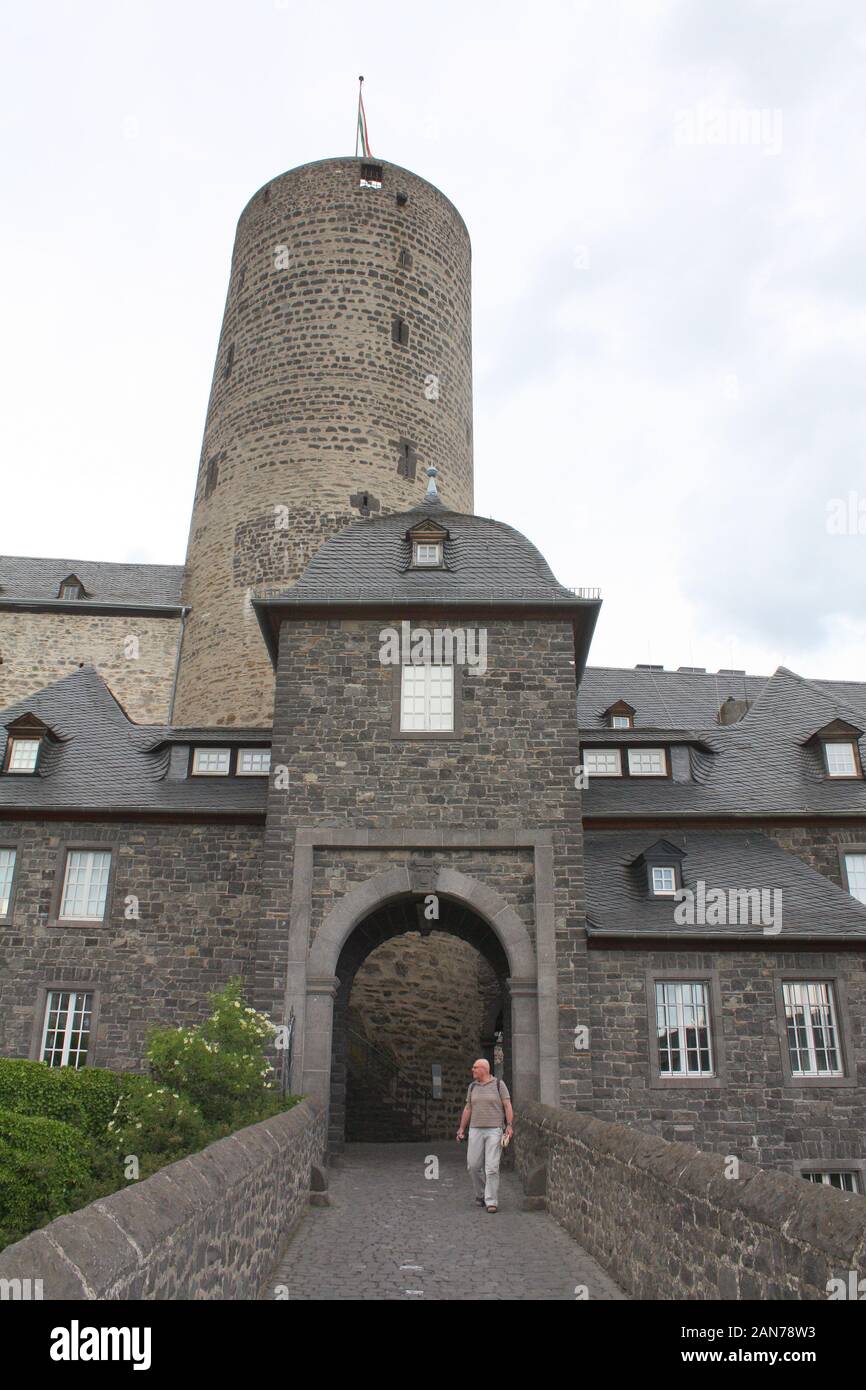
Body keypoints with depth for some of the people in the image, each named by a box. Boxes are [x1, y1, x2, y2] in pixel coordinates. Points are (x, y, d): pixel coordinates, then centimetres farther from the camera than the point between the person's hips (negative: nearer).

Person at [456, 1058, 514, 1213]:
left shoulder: (499, 1084, -3)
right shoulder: (473, 1087, 9)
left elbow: (508, 1106, -6)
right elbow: (468, 1108, 13)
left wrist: (510, 1126, -17)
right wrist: (461, 1129, 7)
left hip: (495, 1131, -4)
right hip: (476, 1130, 4)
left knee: (492, 1166, -11)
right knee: (474, 1165, 1)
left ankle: (491, 1201, -5)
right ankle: (481, 1194, 24)